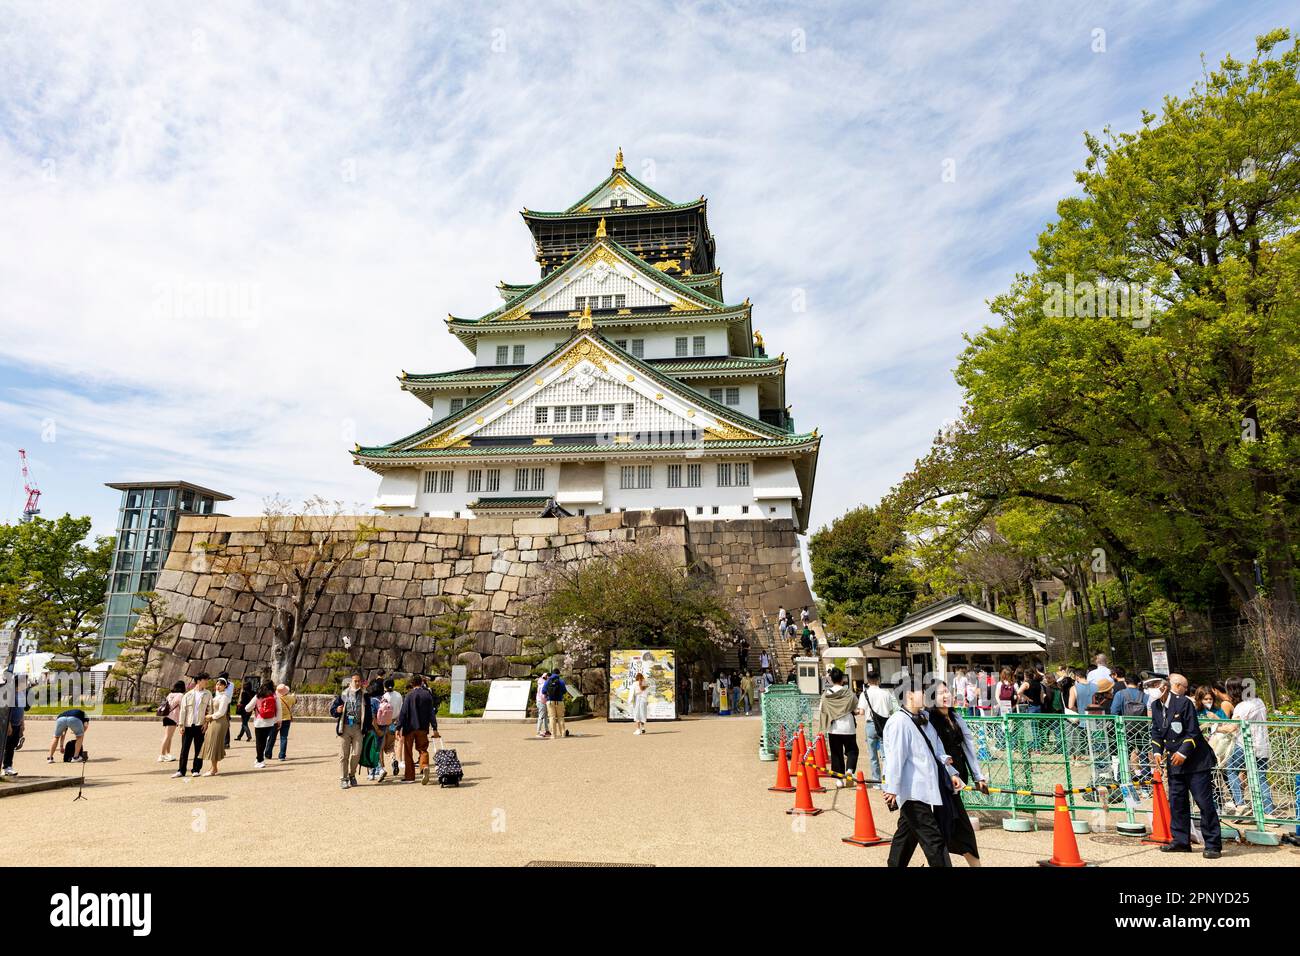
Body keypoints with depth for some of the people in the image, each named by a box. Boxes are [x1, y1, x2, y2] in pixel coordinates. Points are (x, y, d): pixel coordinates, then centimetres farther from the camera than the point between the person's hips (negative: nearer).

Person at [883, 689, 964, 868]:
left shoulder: (924, 721, 15)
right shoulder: (899, 722, -16)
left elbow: (937, 751, 22)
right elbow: (895, 758, -19)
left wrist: (951, 773, 12)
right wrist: (892, 789, -21)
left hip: (924, 788, 9)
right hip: (912, 791, -9)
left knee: (906, 834, 18)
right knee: (933, 839, -7)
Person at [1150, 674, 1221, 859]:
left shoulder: (1184, 703, -16)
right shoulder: (1156, 706, 4)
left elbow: (1193, 732, -15)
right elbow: (1156, 732, 12)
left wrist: (1183, 753, -20)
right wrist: (1157, 751, -2)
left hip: (1195, 761, -7)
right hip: (1174, 761, 7)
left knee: (1204, 802, -3)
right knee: (1177, 802, 10)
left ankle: (1213, 845, 5)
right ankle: (1181, 841, 19)